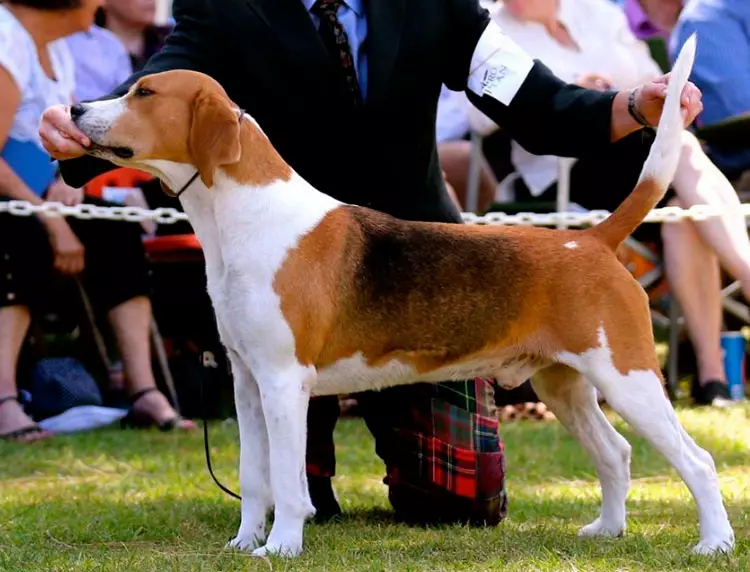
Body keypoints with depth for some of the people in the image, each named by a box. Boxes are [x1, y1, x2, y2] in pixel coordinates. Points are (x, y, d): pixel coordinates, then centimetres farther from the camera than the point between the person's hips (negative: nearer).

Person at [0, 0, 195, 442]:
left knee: (115, 236, -11)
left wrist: (70, 181, -8)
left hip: (38, 196, 9)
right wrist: (54, 224, -26)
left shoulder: (56, 48, 13)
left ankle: (145, 392, -18)